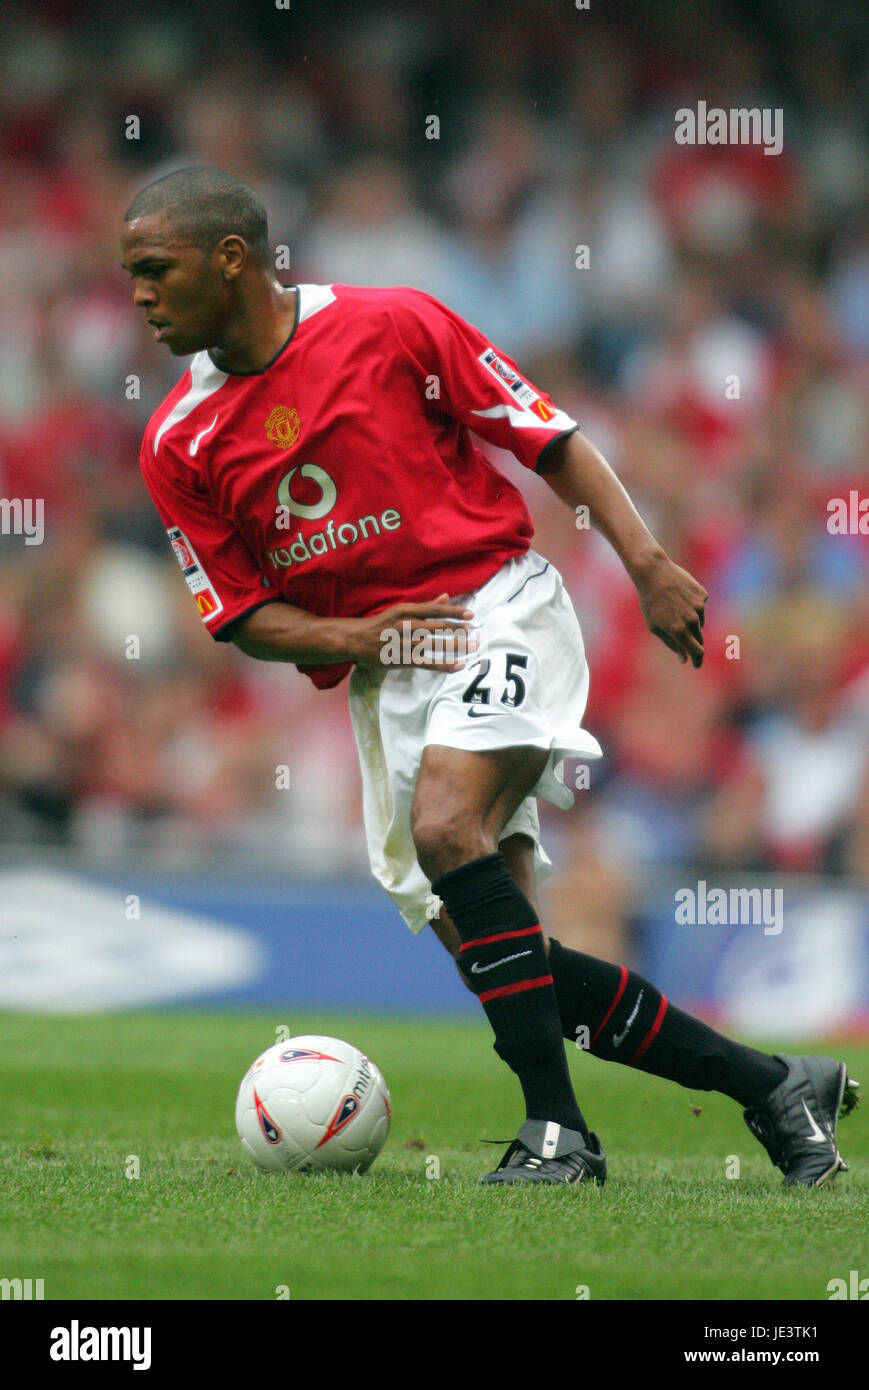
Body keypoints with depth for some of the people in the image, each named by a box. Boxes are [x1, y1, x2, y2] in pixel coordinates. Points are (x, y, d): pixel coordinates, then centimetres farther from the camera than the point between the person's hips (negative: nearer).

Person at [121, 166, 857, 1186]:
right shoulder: (179, 445, 4)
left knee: (446, 826, -31)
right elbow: (244, 616, 7)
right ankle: (771, 1085, 10)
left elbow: (550, 440, -2)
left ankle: (557, 1129, -27)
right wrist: (352, 638, -12)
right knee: (488, 954, -1)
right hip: (381, 679, 5)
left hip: (497, 609, -5)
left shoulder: (392, 326, -7)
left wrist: (646, 562, -11)